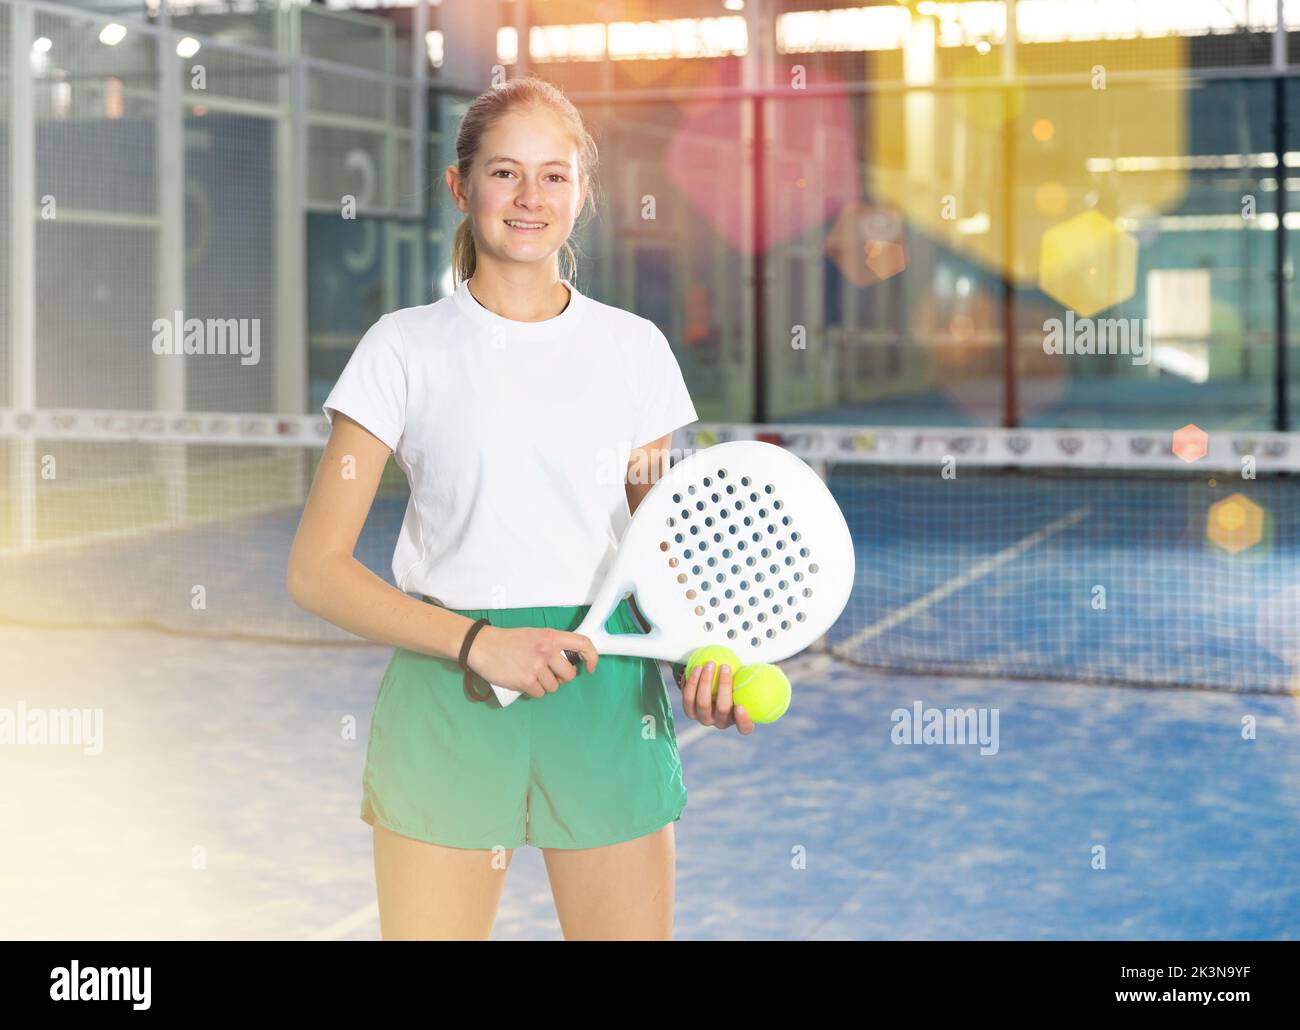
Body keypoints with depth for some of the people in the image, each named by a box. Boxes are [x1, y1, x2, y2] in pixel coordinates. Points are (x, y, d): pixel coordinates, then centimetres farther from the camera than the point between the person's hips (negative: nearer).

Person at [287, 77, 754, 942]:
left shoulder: (635, 348, 8)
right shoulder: (405, 346, 1)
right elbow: (317, 569, -3)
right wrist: (476, 642, -14)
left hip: (610, 700, 2)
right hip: (448, 697, -1)